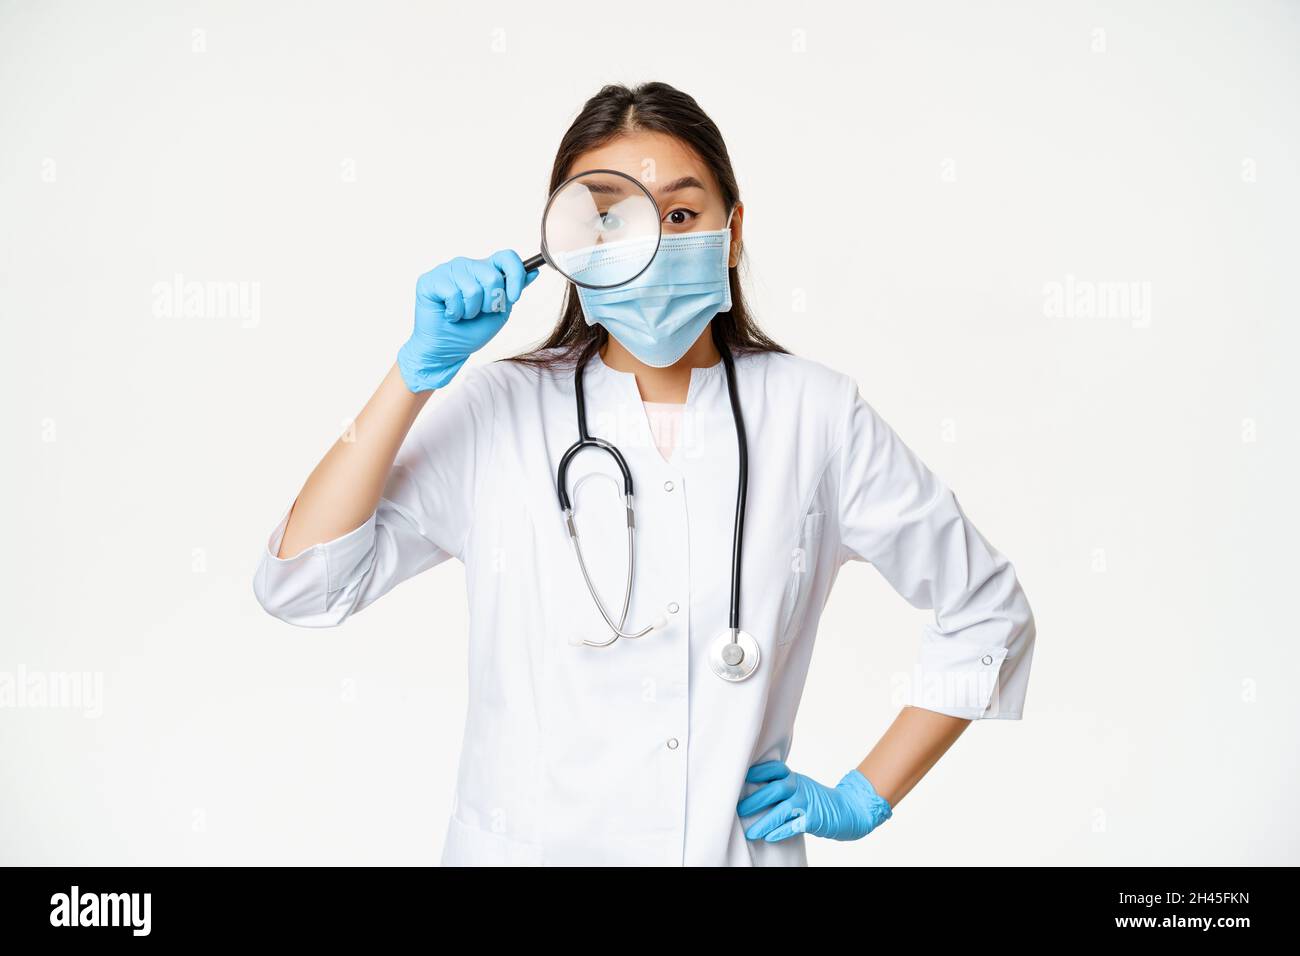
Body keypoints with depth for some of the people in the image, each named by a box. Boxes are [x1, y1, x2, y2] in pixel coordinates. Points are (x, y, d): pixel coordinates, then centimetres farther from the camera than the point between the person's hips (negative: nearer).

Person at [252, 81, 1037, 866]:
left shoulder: (816, 415, -7)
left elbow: (987, 614, 3)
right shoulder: (496, 413, -8)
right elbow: (301, 586, -14)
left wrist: (862, 800, -2)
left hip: (741, 844, 1)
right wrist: (421, 368, -19)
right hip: (527, 844, 0)